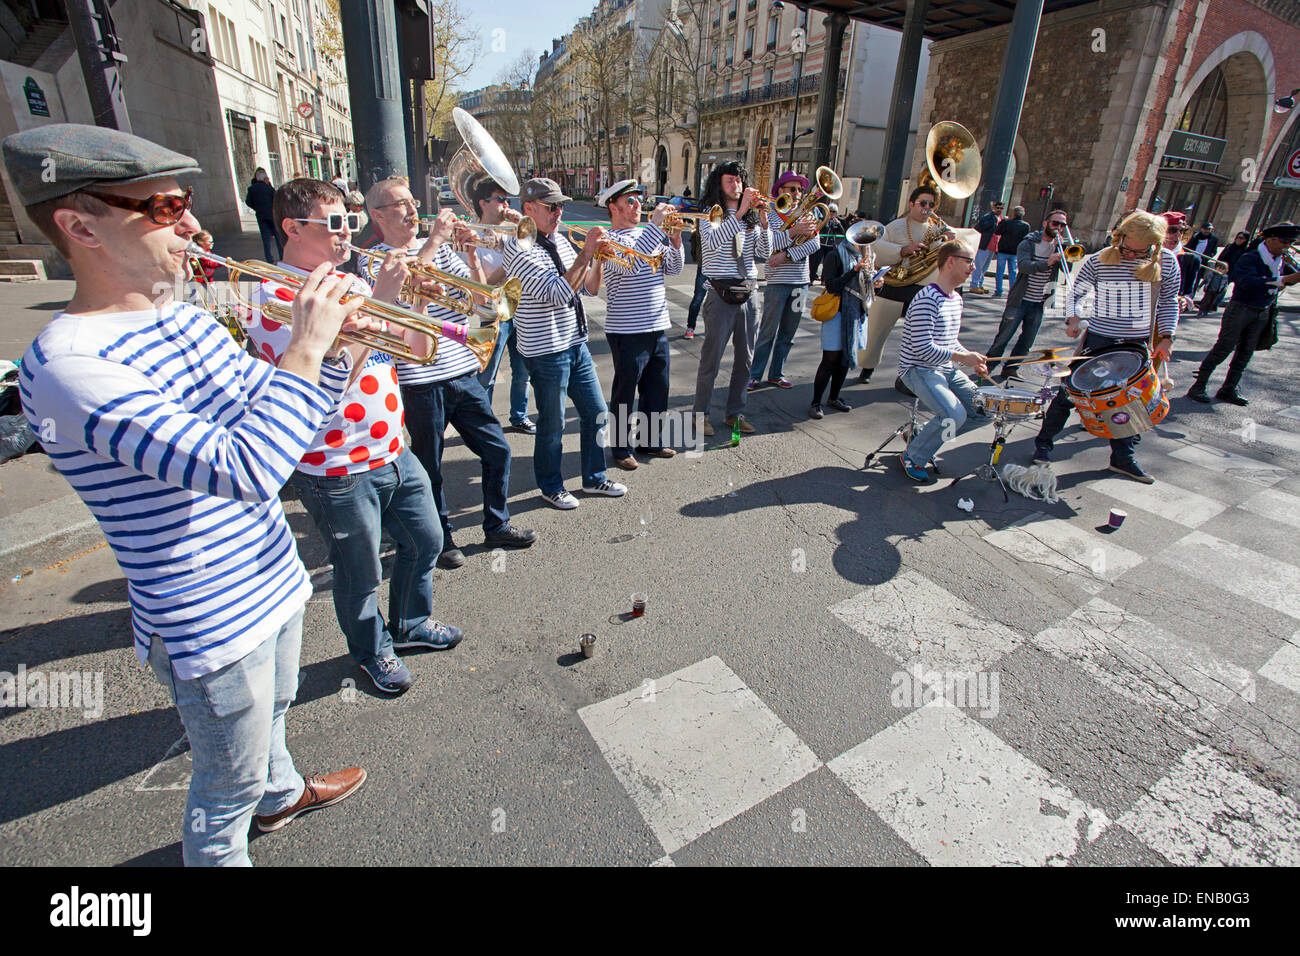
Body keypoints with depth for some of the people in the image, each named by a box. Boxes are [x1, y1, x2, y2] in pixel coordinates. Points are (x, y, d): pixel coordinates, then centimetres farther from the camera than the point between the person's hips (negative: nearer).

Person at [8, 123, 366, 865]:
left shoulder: (187, 321, 2)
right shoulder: (68, 365, -26)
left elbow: (278, 413, 10)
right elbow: (247, 468, -37)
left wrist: (333, 345, -8)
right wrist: (305, 348, -27)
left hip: (272, 581, 9)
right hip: (211, 623, -8)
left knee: (273, 709, 33)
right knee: (230, 784, 16)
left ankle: (281, 793, 60)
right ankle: (217, 854, 44)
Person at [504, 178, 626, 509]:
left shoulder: (559, 240, 10)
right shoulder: (518, 248, -15)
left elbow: (587, 288, 12)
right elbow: (559, 293, -25)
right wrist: (586, 253, -23)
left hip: (576, 344, 8)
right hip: (545, 351, -8)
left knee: (596, 412, 13)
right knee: (552, 425, 5)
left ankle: (594, 478, 30)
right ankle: (551, 487, 26)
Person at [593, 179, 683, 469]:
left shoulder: (649, 234, 15)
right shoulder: (609, 239, -8)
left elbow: (673, 269, 14)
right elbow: (631, 263, -27)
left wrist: (675, 241, -3)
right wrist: (656, 225, -22)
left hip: (657, 327, 8)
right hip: (627, 331, -7)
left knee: (657, 389, 15)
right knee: (625, 392, 3)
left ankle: (651, 441, 30)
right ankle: (621, 448, 17)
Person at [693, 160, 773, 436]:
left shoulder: (751, 216, 14)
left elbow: (765, 252, 6)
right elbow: (712, 242, -22)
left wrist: (763, 219, -7)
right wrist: (740, 212, -25)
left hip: (748, 295, 6)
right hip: (721, 296, -6)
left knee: (744, 360, 10)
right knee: (711, 361, -1)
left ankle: (735, 413, 22)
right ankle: (701, 413, 12)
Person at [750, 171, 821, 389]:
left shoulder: (805, 216, 11)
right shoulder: (770, 215, -1)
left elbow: (815, 244, -3)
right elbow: (768, 244, -16)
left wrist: (787, 255, -16)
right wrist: (794, 231, -28)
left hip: (800, 281, 5)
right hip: (776, 281, -5)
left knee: (788, 333, 9)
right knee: (768, 332, -4)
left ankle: (776, 374, 20)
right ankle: (754, 375, 5)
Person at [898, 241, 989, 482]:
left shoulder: (956, 299, 13)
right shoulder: (927, 299, -18)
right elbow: (924, 349, -24)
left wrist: (972, 359, 7)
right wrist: (963, 357, -19)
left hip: (945, 369, 9)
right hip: (917, 370, -9)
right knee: (955, 415, -26)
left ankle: (924, 436, 15)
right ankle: (912, 457, -5)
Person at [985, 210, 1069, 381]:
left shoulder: (1059, 247, 9)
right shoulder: (1029, 243, -5)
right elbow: (1023, 265, -23)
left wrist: (1063, 246, -14)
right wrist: (1047, 263, -37)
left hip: (1039, 303, 5)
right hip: (1020, 300, -5)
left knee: (1027, 341, 7)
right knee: (1004, 336, -2)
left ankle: (1010, 368, 19)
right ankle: (988, 365, 11)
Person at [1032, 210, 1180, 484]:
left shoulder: (1166, 262, -2)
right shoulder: (1099, 261, -8)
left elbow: (1168, 303, 7)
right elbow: (1077, 293, 3)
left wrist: (1166, 336, -2)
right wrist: (1073, 318, -15)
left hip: (1138, 345, 2)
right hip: (1099, 340, -2)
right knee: (1070, 391, -3)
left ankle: (1123, 457, 22)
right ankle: (1044, 441, 15)